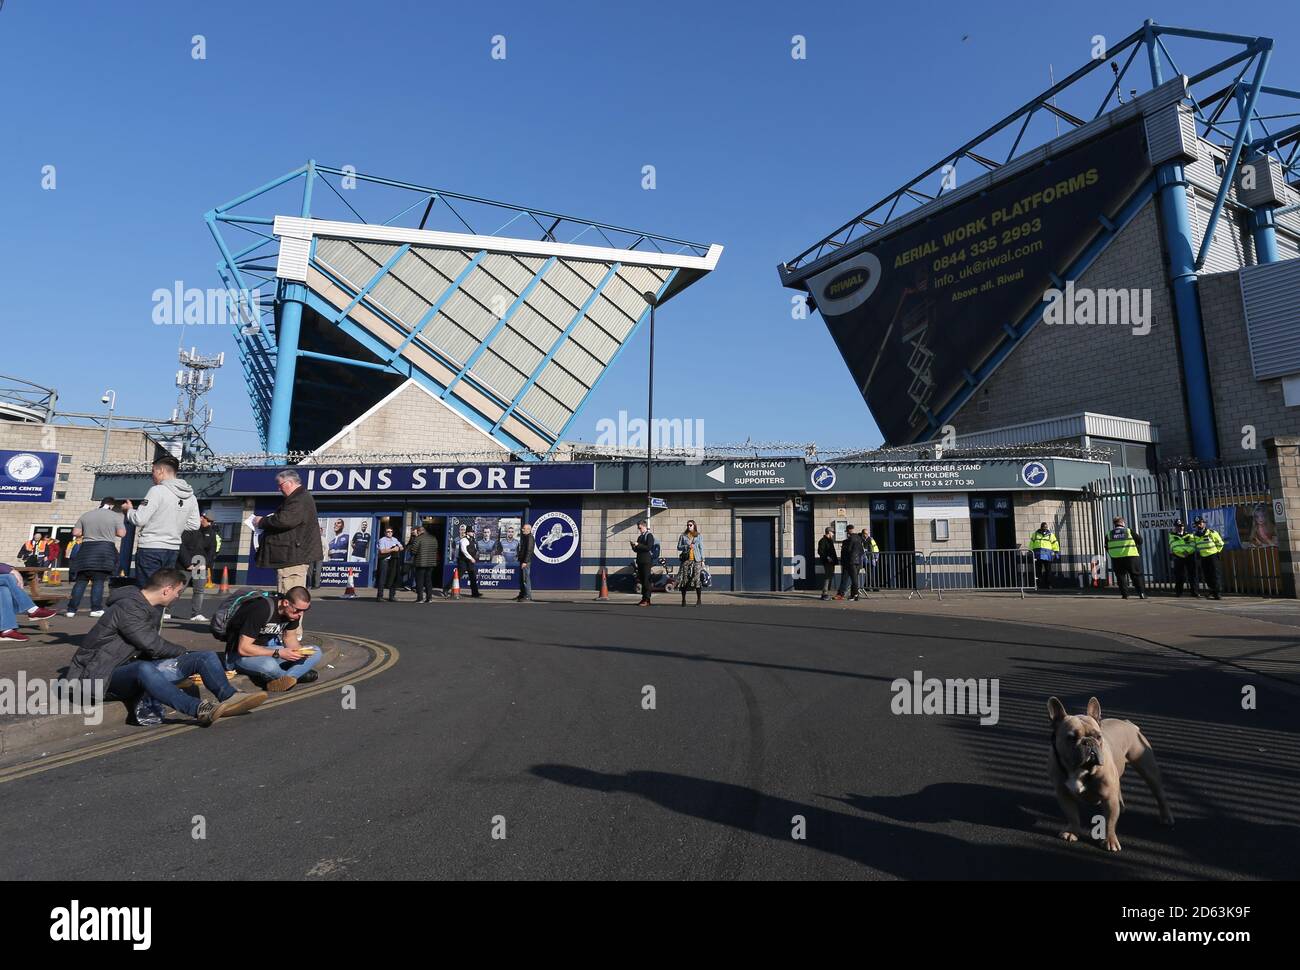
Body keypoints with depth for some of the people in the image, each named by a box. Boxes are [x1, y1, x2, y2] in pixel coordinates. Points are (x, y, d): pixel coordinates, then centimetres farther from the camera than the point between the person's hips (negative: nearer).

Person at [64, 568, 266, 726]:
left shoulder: (150, 608, 15)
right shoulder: (127, 607, -16)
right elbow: (152, 646, -18)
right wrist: (182, 652, -2)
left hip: (139, 668, 9)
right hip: (106, 677, -9)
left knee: (206, 657, -7)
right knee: (144, 669, -44)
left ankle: (228, 698, -31)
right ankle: (199, 709, -58)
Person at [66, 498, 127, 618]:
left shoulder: (85, 515, 12)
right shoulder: (115, 515, 0)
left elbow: (76, 532, 10)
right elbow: (121, 533, -2)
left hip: (86, 549, 4)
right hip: (105, 549, -3)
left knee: (81, 580, 6)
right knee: (99, 581, -3)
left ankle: (71, 609, 6)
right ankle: (96, 609, -5)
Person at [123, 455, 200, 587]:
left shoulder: (157, 490, -12)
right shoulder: (191, 497, 7)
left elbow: (139, 520, -12)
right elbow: (194, 525, 11)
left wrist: (129, 510, 7)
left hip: (150, 548, -6)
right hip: (173, 550, 6)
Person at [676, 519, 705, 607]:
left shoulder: (698, 536, 10)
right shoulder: (683, 536, 11)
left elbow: (701, 548, 9)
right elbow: (679, 547, 8)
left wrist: (703, 560, 3)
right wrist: (687, 546, -9)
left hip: (696, 560, -1)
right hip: (686, 560, 1)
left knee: (697, 579, -5)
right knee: (684, 579, -2)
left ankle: (699, 600, 3)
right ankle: (683, 600, 7)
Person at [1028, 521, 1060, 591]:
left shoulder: (1051, 535, 8)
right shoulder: (1035, 534, 13)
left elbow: (1055, 544, 7)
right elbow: (1031, 543, 15)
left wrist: (1056, 552, 0)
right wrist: (1030, 551, 10)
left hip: (1047, 554, -1)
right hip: (1037, 554, 1)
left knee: (1048, 570, -4)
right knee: (1038, 570, 1)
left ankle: (1048, 584, 1)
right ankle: (1038, 584, 5)